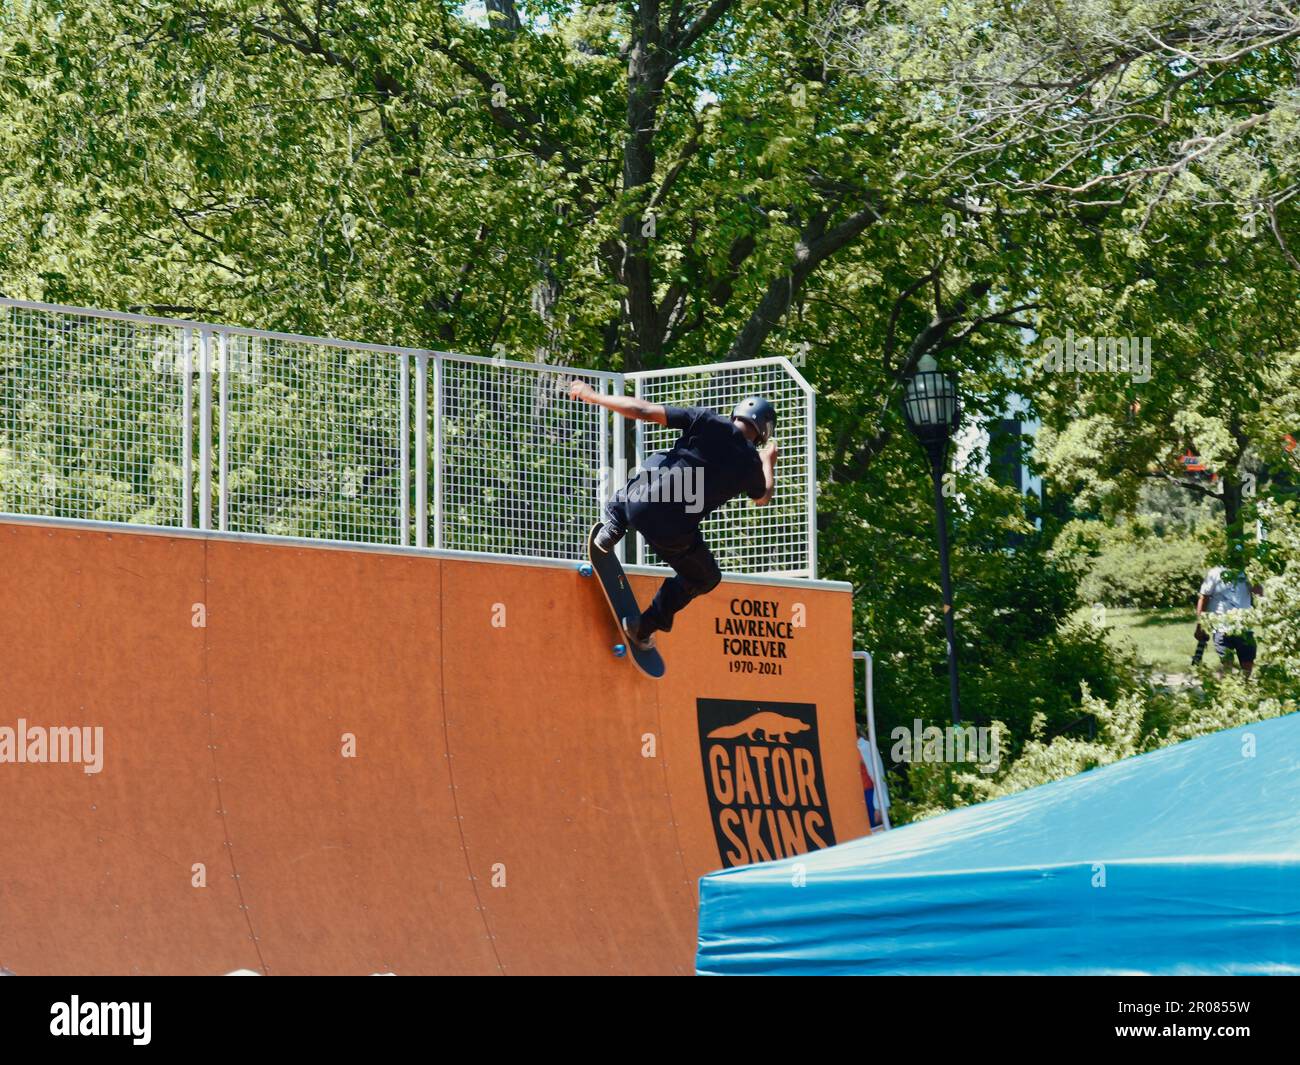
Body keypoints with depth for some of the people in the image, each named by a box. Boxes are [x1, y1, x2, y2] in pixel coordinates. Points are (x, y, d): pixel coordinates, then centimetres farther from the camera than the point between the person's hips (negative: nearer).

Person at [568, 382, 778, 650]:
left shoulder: (708, 422, 0)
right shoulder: (752, 464, 4)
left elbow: (644, 411, -2)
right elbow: (763, 498, 30)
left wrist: (594, 397, 8)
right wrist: (769, 462, 49)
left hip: (637, 504, 1)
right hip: (674, 535, -1)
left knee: (657, 459, 35)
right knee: (705, 579, 29)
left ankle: (612, 528, 24)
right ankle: (645, 626, 22)